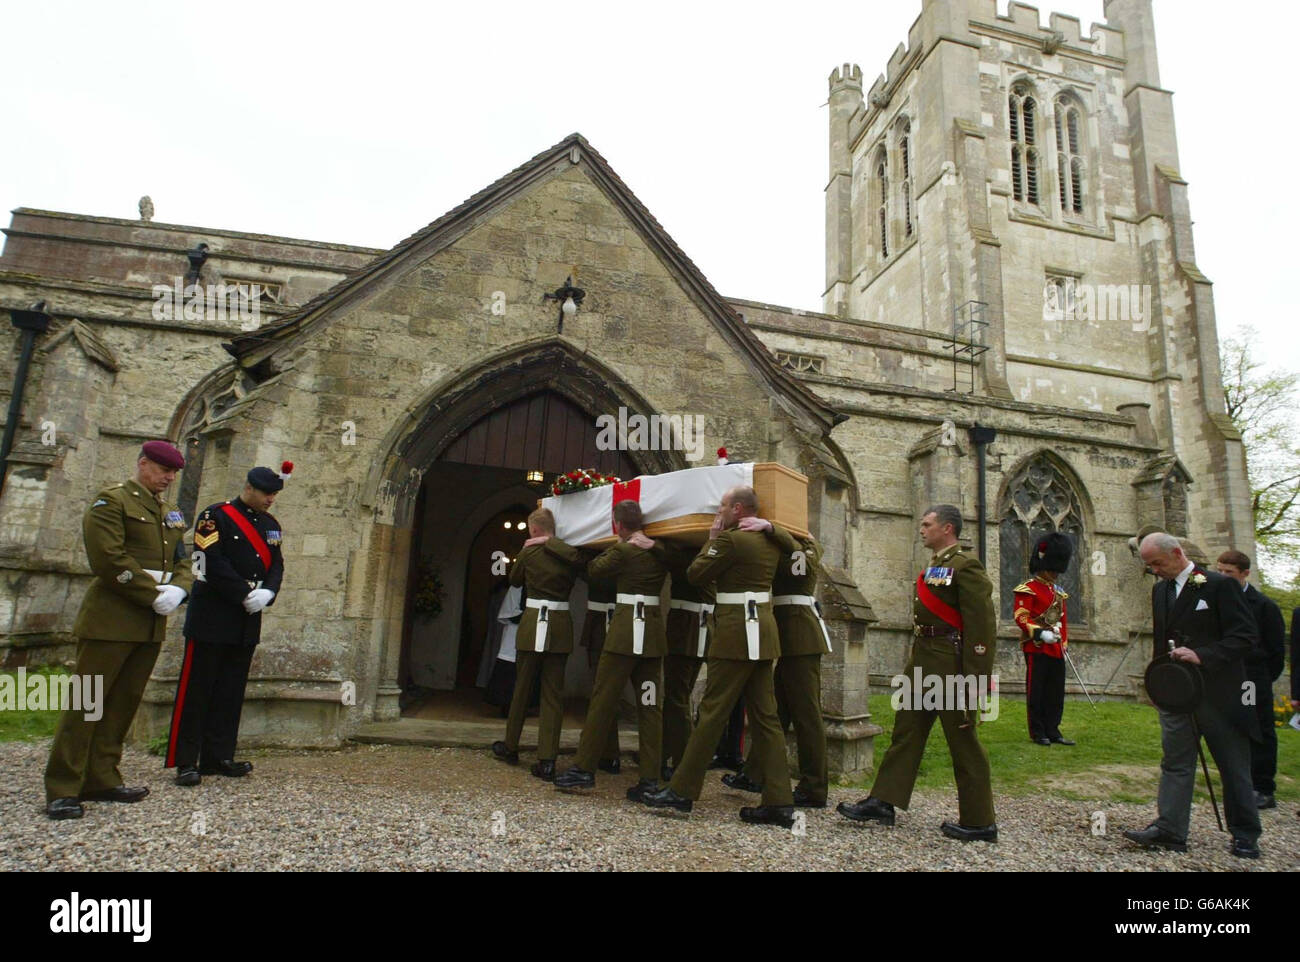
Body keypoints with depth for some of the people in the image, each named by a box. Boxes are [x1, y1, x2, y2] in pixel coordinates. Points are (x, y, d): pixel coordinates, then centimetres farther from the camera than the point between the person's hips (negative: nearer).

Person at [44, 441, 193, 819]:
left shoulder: (169, 512, 18)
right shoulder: (112, 500, -4)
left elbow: (183, 561, 16)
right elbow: (109, 560, -15)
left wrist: (177, 589, -5)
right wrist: (154, 595, -15)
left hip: (152, 625, 7)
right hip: (110, 620, -7)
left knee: (123, 704, 10)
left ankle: (102, 780, 18)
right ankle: (62, 790, 4)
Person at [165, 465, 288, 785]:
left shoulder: (271, 525, 13)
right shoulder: (215, 516, -7)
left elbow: (277, 565, 10)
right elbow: (213, 564, -15)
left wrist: (267, 593, -10)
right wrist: (246, 596, -17)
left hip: (248, 621, 6)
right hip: (212, 618, -6)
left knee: (231, 691, 9)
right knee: (196, 689, 0)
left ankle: (217, 757, 17)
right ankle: (186, 761, 6)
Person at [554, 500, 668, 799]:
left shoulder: (622, 549, -8)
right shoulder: (660, 550, 8)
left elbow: (595, 570, 3)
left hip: (626, 627, -6)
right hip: (654, 629, 6)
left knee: (603, 698, 3)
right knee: (650, 704, 6)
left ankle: (584, 769, 9)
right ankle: (650, 778, 7)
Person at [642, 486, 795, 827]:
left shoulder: (730, 539, -13)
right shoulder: (770, 542, 12)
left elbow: (695, 574, -6)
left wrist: (711, 539, 5)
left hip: (736, 632, -8)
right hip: (762, 632, 8)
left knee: (712, 712, -2)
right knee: (765, 716, 8)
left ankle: (682, 791, 7)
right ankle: (778, 802, 9)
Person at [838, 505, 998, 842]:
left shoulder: (965, 566, -13)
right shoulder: (934, 567, 15)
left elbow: (983, 624, -18)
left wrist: (975, 679, -21)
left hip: (950, 665, -9)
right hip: (923, 661, 9)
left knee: (963, 742, 2)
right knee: (906, 731, 11)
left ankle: (979, 823, 15)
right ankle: (883, 802, 17)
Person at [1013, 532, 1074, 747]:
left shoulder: (1058, 592, 17)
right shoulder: (1028, 589, -7)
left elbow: (1063, 620, 21)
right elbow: (1021, 616, -15)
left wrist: (1064, 644, 13)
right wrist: (1041, 633, -23)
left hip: (1056, 650, 8)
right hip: (1037, 648, -7)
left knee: (1056, 692, 10)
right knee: (1036, 691, 0)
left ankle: (1053, 731, 18)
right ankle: (1037, 733, 7)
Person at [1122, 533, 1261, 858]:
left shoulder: (1219, 585, -8)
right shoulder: (1159, 590, 11)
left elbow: (1244, 634, -13)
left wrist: (1202, 656, -25)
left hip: (1218, 692, -5)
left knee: (1233, 764, 9)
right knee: (1175, 761, 2)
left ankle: (1245, 834, 22)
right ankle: (1169, 829, 2)